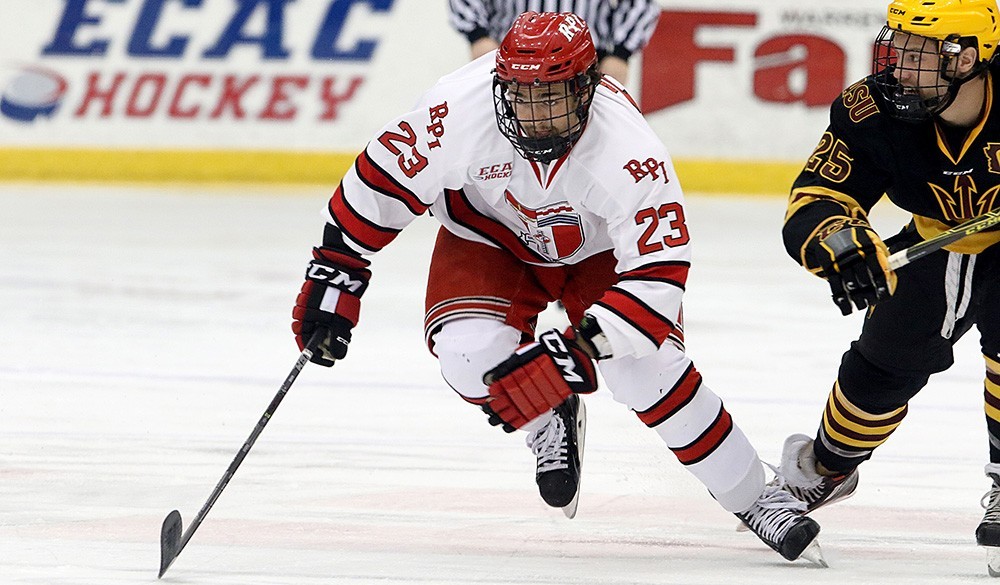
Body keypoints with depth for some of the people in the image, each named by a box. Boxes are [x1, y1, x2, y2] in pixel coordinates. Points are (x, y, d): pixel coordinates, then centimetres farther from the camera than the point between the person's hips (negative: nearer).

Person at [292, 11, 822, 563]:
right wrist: (335, 275, -14)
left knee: (647, 368, -20)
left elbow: (658, 274, -37)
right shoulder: (460, 110, -34)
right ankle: (550, 421, 10)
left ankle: (755, 500, -2)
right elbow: (382, 177, -18)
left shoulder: (628, 151, -37)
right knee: (471, 353, -25)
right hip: (491, 237, 2)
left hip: (599, 251, -2)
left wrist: (581, 347, -46)